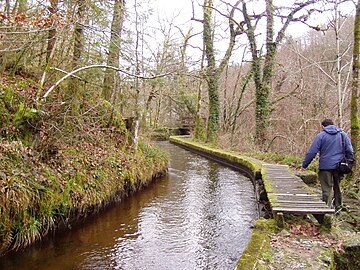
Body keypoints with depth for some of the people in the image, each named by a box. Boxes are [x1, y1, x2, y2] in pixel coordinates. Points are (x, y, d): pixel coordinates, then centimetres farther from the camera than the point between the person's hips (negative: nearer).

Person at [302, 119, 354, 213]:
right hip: (339, 166, 4)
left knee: (327, 188, -1)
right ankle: (338, 206, 27)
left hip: (326, 166, -4)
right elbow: (350, 151, 9)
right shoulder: (343, 134, 9)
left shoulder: (321, 136, -3)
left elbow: (312, 152, -6)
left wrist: (304, 165, 0)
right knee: (337, 186, 18)